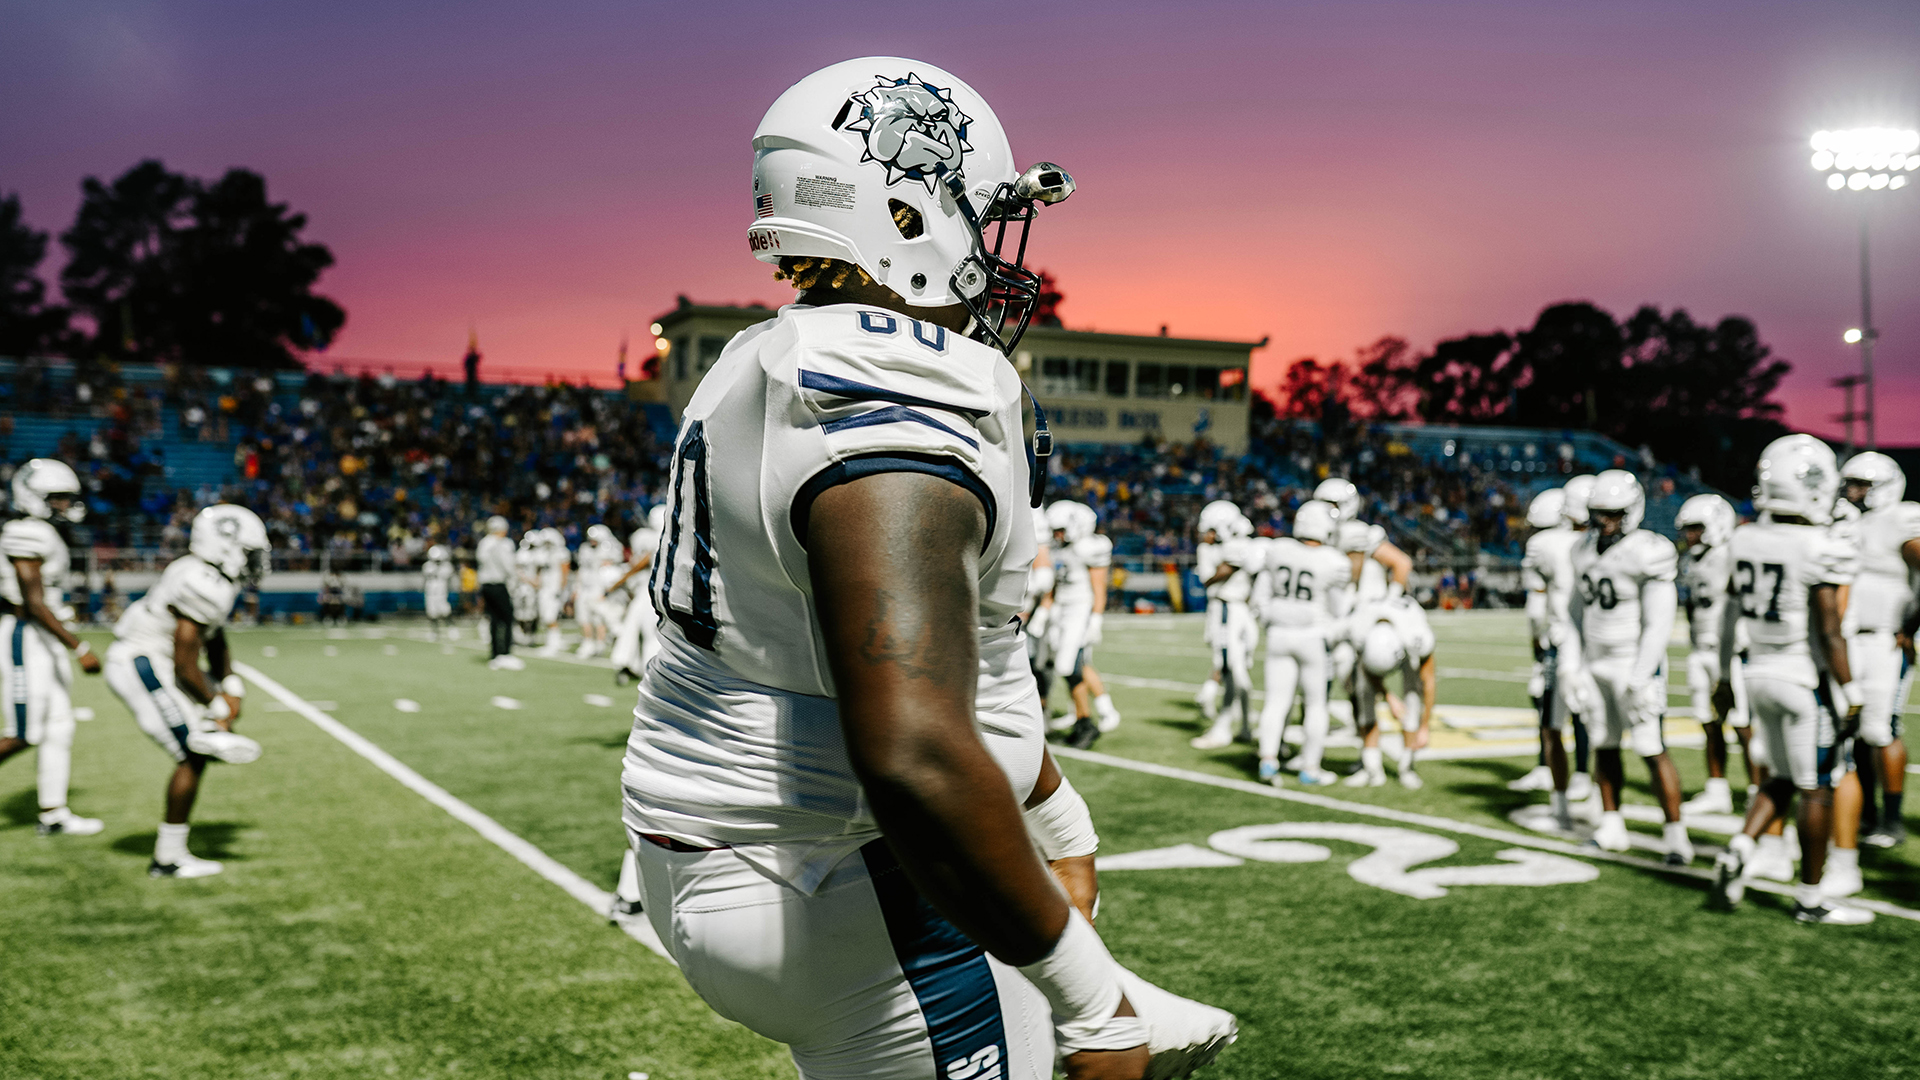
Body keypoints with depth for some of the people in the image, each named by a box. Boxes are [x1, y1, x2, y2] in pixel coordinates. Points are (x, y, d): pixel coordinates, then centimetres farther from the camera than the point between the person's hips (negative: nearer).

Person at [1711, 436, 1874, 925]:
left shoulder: (1746, 539, 2)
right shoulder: (1822, 550, -18)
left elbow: (1730, 615, 10)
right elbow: (1829, 633, -17)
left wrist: (1725, 676, 20)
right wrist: (1851, 696, -10)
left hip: (1761, 673, 6)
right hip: (1808, 680, -6)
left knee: (1782, 777, 20)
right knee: (1817, 789, 5)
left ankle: (1739, 849, 1)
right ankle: (1810, 898, 14)